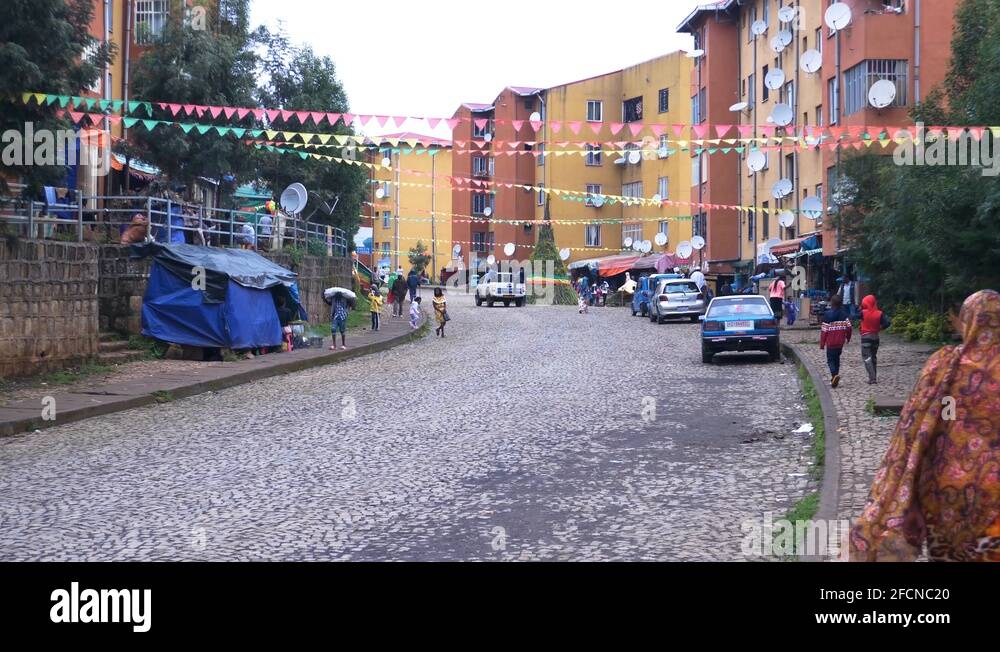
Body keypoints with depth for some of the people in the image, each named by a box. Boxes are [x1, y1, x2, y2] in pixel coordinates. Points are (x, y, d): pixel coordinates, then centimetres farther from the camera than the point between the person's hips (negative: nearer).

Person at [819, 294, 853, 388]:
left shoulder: (828, 315, -12)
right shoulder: (844, 314, -1)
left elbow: (824, 330, -11)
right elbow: (849, 327, -4)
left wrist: (822, 344, -4)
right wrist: (848, 338, 15)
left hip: (830, 342, -4)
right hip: (840, 342, 4)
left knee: (830, 360, 1)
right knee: (837, 359, 19)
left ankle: (835, 374, -24)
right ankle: (835, 377, 23)